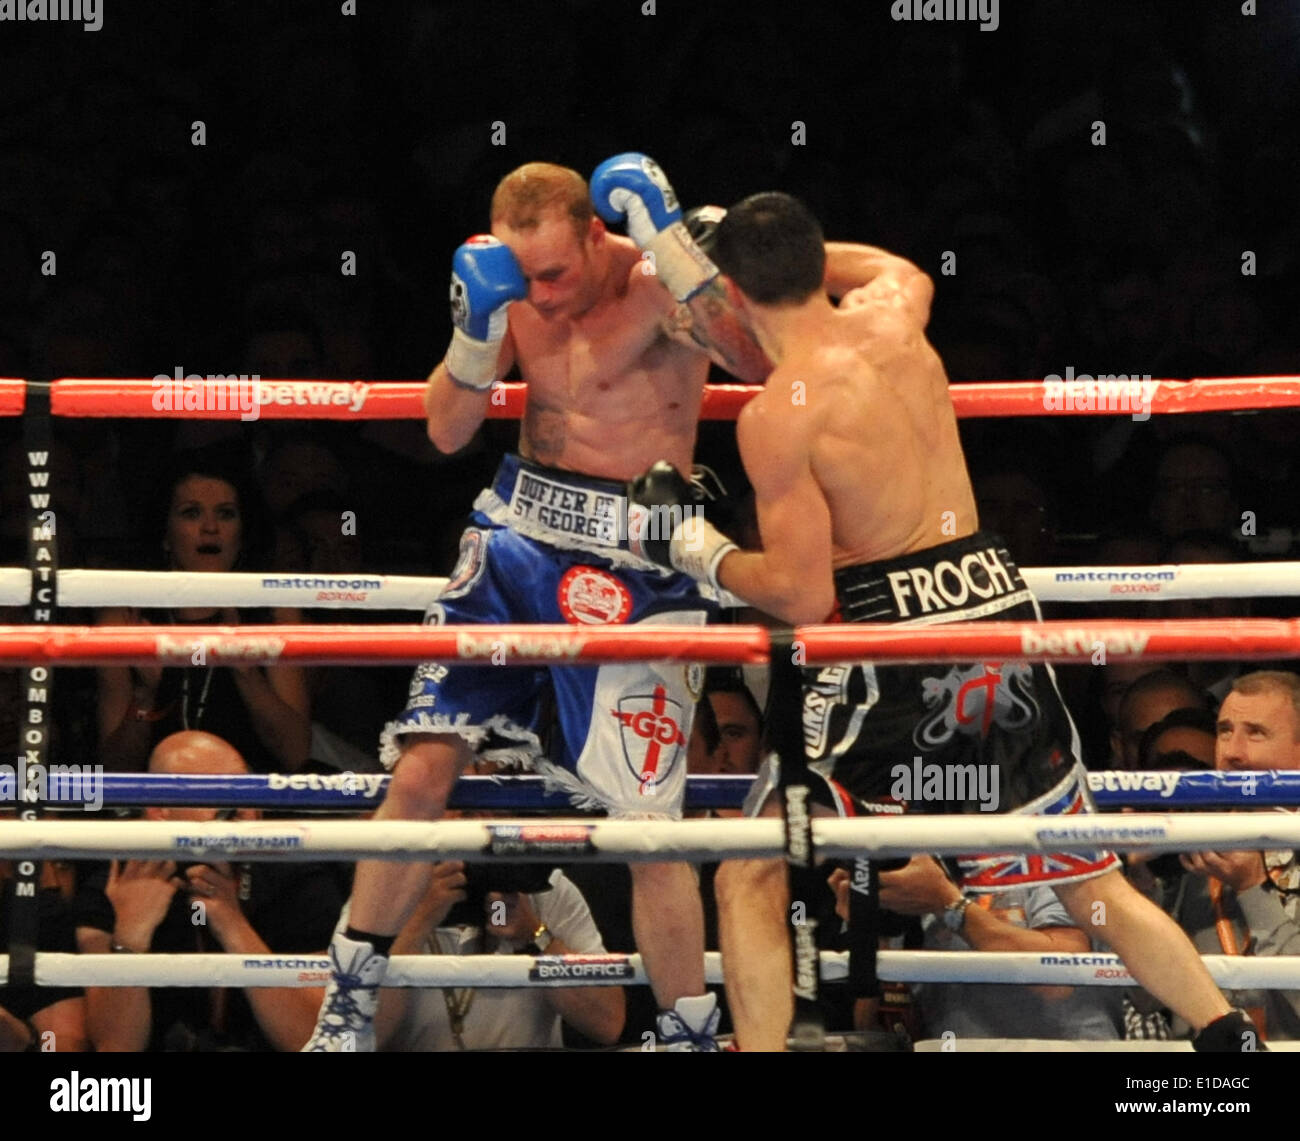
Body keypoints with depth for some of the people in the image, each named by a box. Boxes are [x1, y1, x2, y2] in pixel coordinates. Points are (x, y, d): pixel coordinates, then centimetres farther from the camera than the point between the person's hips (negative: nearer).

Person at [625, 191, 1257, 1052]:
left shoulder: (776, 415, -12)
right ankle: (1229, 1034, 18)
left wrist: (702, 550, 2)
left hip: (890, 635, -6)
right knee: (1090, 883, 19)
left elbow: (801, 597, -12)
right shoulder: (892, 315, 6)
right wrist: (803, 250, 35)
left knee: (751, 879, 7)